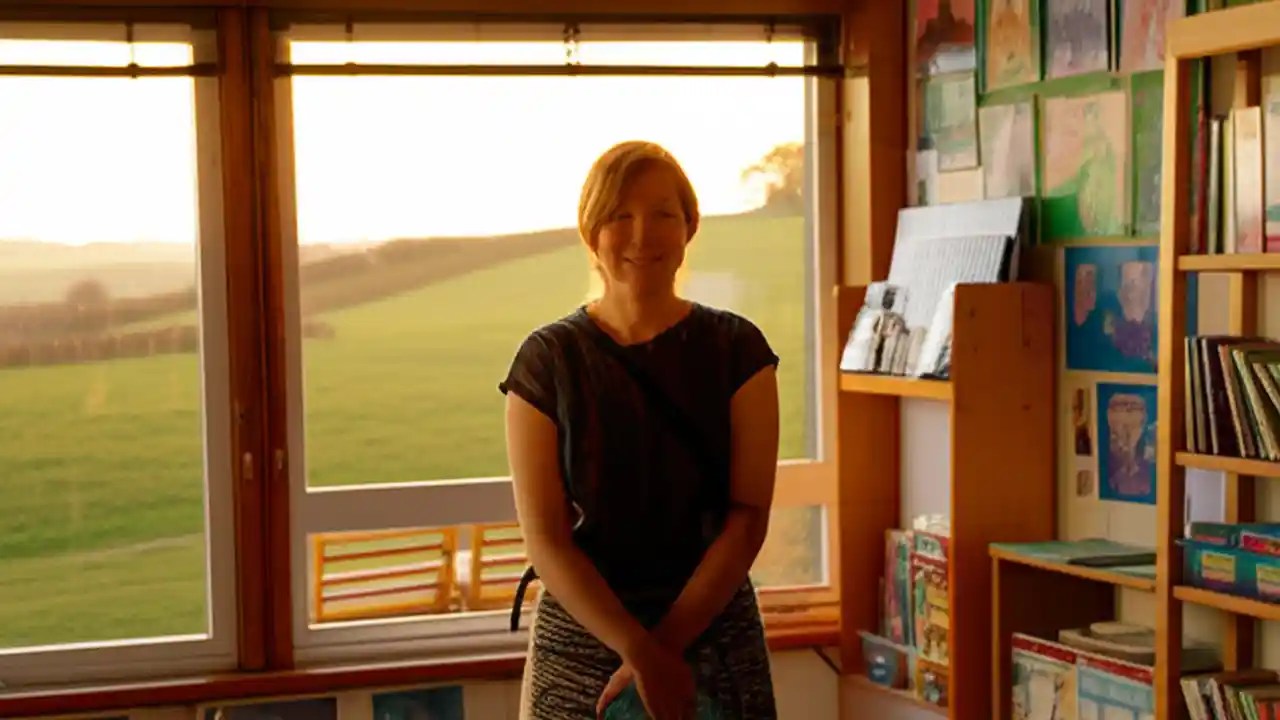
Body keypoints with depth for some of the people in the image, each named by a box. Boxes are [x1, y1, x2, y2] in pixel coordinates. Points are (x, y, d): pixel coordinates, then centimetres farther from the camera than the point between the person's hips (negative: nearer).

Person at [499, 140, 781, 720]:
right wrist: (640, 651, -18)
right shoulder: (546, 360, -3)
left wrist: (666, 645, -15)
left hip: (714, 624, 1)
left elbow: (749, 515, -6)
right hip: (582, 630, 0)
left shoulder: (736, 349, -1)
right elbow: (545, 540, -8)